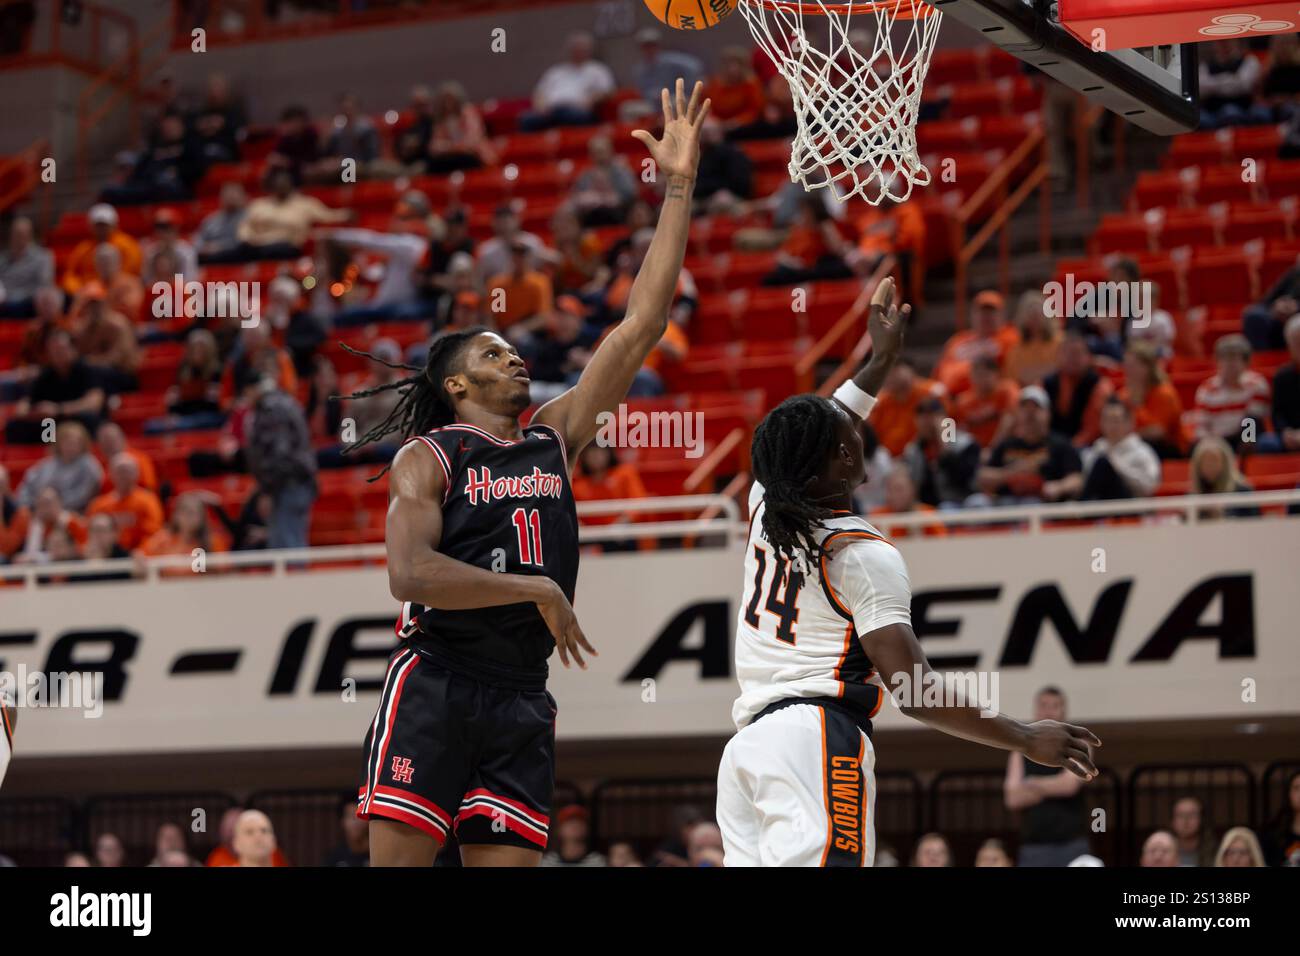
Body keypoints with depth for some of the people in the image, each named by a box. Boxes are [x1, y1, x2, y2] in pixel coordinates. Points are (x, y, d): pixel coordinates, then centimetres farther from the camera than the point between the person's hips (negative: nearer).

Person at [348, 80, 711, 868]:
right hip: (436, 684, -5)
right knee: (397, 861, -9)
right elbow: (410, 573, -15)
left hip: (523, 699, 5)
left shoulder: (555, 438, 17)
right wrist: (536, 589, -15)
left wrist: (678, 189, 10)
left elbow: (642, 327, 13)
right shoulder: (428, 458, 2)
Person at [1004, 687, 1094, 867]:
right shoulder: (1022, 753, 14)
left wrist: (1033, 784, 2)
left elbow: (1070, 784, -10)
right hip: (1033, 847, 2)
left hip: (1071, 844, -2)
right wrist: (1053, 788, -5)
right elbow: (1013, 798, 1)